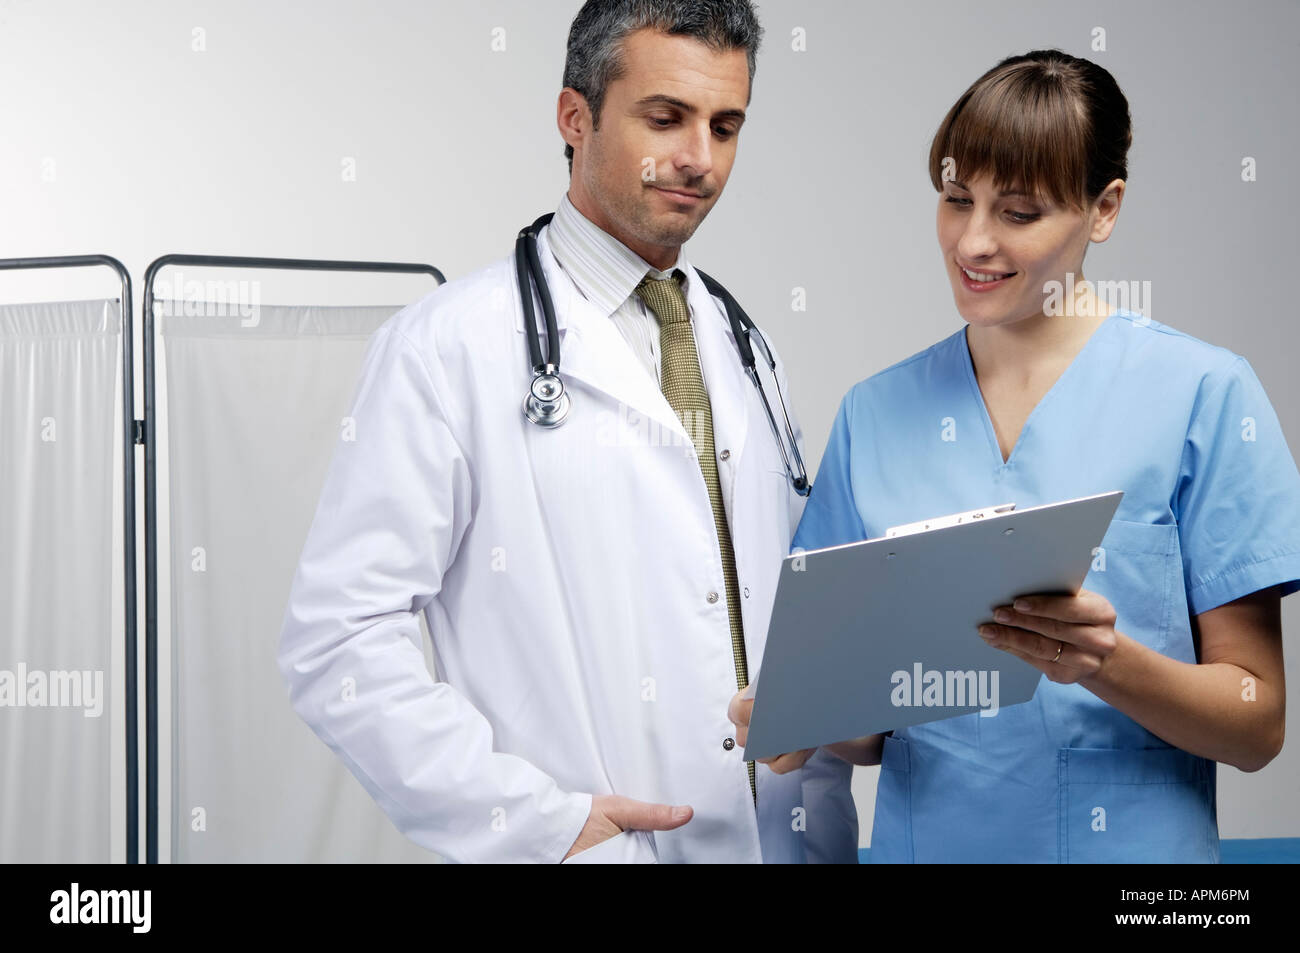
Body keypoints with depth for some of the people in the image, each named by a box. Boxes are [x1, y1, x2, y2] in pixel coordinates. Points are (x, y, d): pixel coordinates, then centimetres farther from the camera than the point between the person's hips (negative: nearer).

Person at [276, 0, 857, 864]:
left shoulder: (745, 352, 10)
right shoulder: (448, 346, -9)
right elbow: (339, 641, -15)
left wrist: (825, 825, 0)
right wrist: (541, 826, -19)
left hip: (780, 839, 6)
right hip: (589, 845, -5)